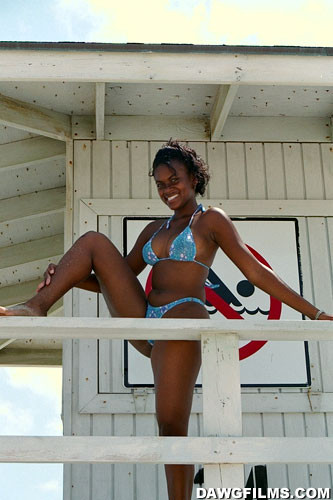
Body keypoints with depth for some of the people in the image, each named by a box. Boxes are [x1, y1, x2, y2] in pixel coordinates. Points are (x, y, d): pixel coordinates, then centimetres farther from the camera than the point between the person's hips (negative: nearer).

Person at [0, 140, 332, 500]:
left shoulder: (210, 220, 6)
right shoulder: (154, 230, 24)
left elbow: (255, 272, 2)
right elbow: (117, 279, 22)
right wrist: (67, 278, 5)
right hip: (142, 320, 6)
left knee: (171, 424, -19)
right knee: (94, 241, -2)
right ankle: (35, 308, -20)